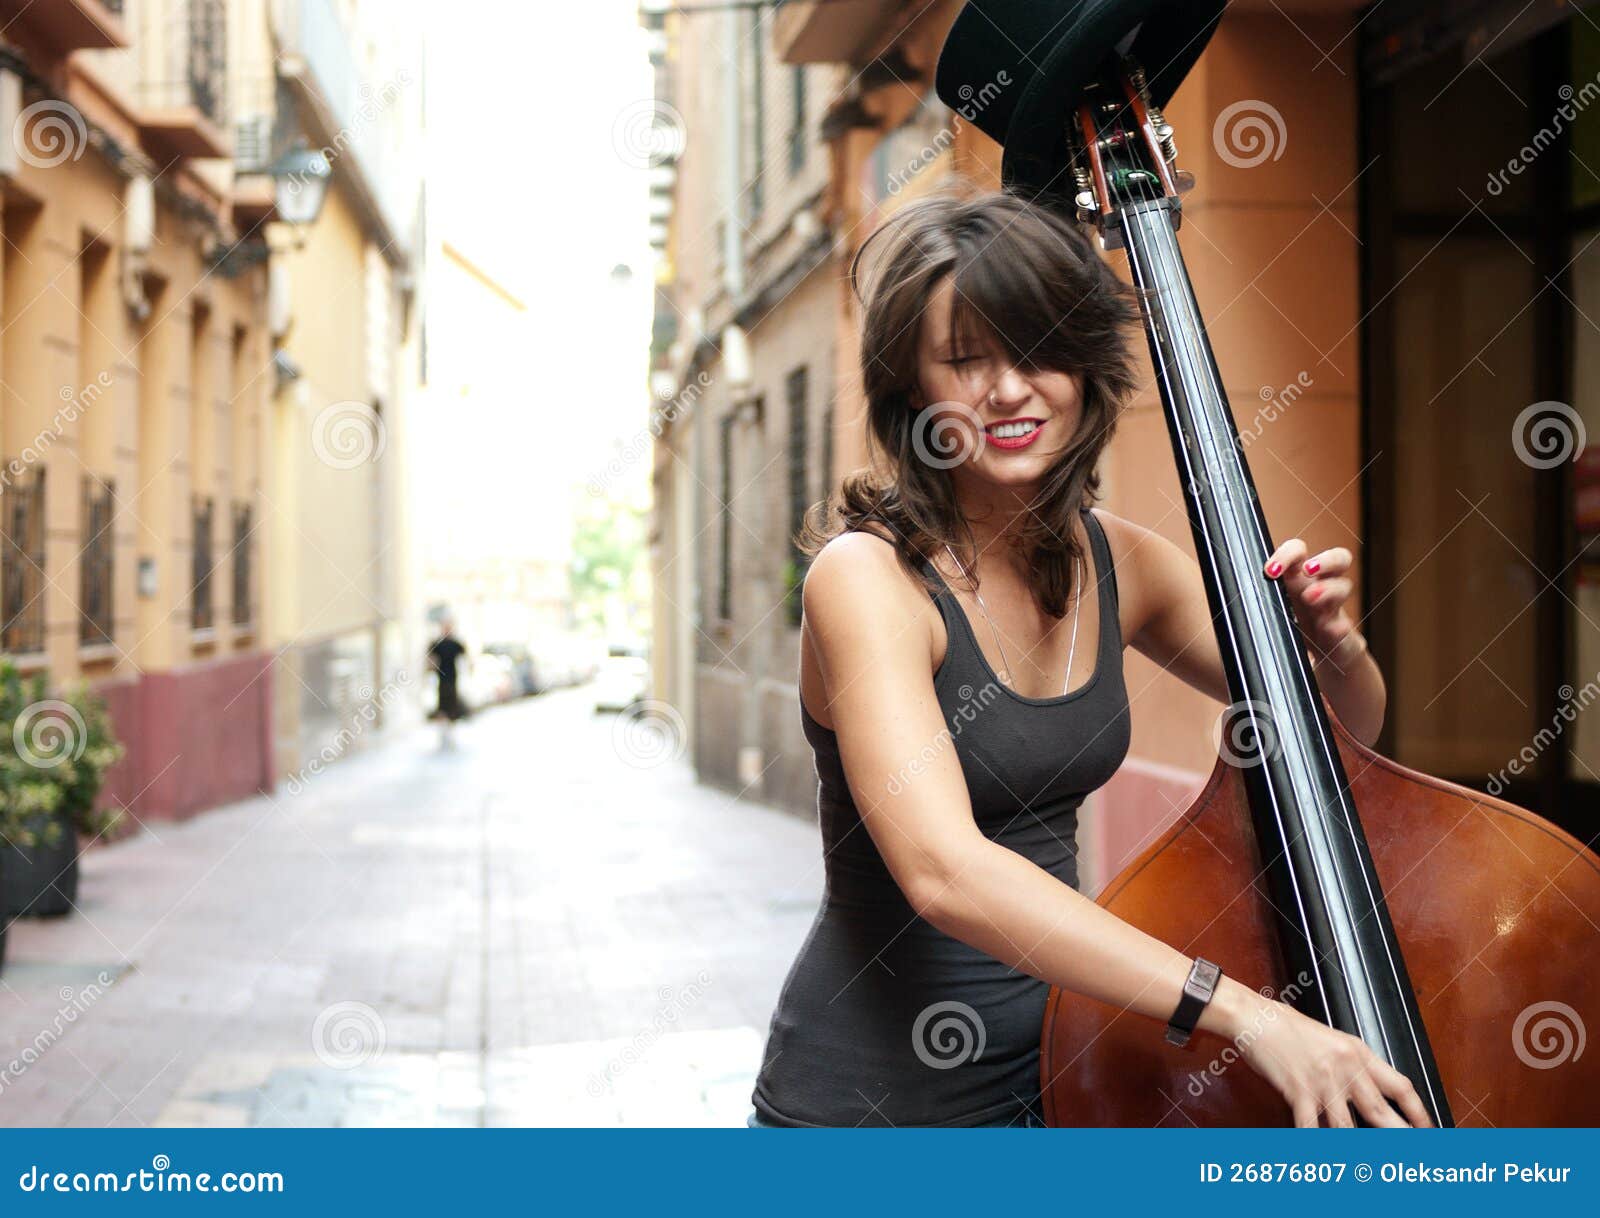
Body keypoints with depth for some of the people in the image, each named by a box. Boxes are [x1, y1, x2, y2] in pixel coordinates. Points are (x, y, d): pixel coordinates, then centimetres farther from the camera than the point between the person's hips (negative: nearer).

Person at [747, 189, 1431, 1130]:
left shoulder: (1118, 562, 1)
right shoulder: (866, 575, -17)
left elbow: (1347, 734, 12)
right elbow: (944, 868, -32)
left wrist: (1333, 642, -10)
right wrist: (1246, 1012, -36)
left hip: (1054, 1067, 5)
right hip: (873, 1096, -5)